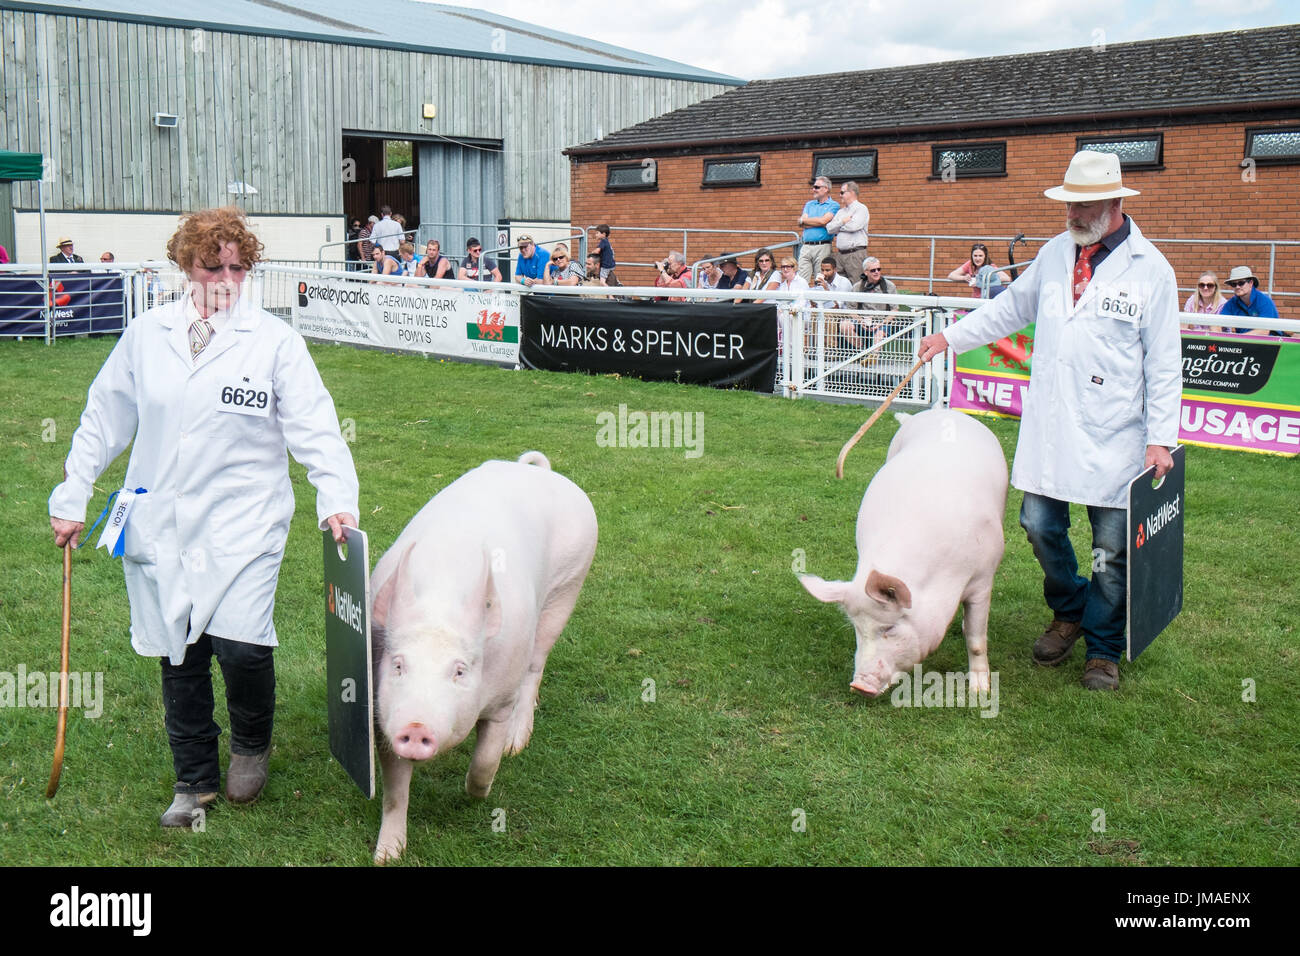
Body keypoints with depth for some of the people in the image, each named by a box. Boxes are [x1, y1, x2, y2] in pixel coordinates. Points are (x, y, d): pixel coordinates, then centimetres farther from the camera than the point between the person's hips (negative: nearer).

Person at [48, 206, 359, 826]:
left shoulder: (275, 340, -1)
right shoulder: (147, 335, 7)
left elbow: (313, 427, -5)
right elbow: (104, 419, 14)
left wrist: (337, 499, -17)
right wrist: (71, 499, 13)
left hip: (243, 524, -3)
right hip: (160, 524, 3)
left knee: (240, 647, -14)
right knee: (177, 654, 10)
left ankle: (252, 745, 19)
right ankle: (194, 780, 30)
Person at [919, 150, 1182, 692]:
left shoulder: (1150, 269, -5)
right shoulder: (1056, 252, 8)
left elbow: (1164, 363, -4)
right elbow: (1013, 306, 25)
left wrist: (1160, 437, -8)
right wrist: (952, 337, 22)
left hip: (1113, 434, -4)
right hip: (1049, 426, 4)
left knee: (1111, 545, 2)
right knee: (1040, 525, 7)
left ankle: (1103, 650, 19)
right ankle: (1068, 612, 34)